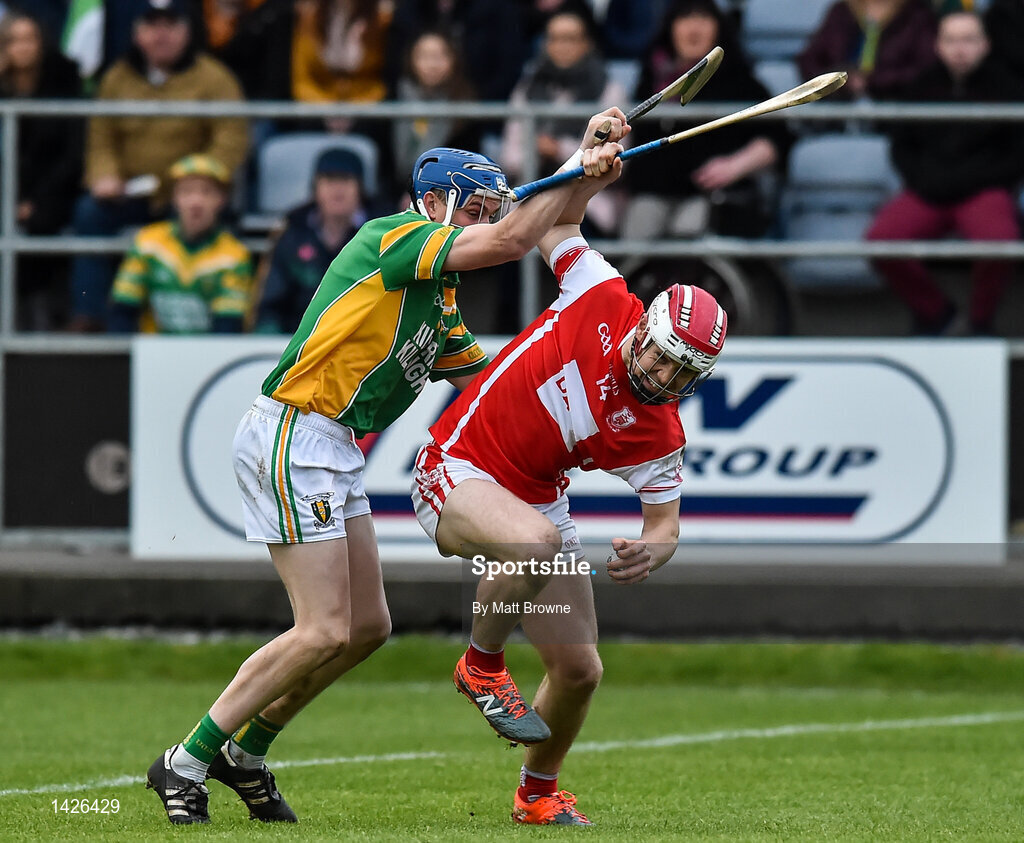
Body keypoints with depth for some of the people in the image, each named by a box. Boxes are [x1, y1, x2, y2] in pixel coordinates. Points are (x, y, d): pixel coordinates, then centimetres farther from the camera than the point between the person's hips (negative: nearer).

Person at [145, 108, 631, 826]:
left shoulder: (439, 301, 20)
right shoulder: (393, 238, -9)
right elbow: (510, 242, -19)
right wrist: (580, 171, -11)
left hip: (337, 455, 10)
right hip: (292, 437, -10)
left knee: (368, 627, 10)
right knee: (325, 632, -13)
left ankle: (246, 751, 23)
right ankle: (186, 763, -6)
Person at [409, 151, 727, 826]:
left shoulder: (657, 435, -9)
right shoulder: (600, 298, -15)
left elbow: (666, 521, -2)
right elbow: (558, 218, -1)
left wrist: (653, 552, -25)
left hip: (535, 499, 4)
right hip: (456, 470, -4)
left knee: (579, 668, 2)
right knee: (535, 538, -38)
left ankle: (539, 791, 31)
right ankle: (482, 666, -12)